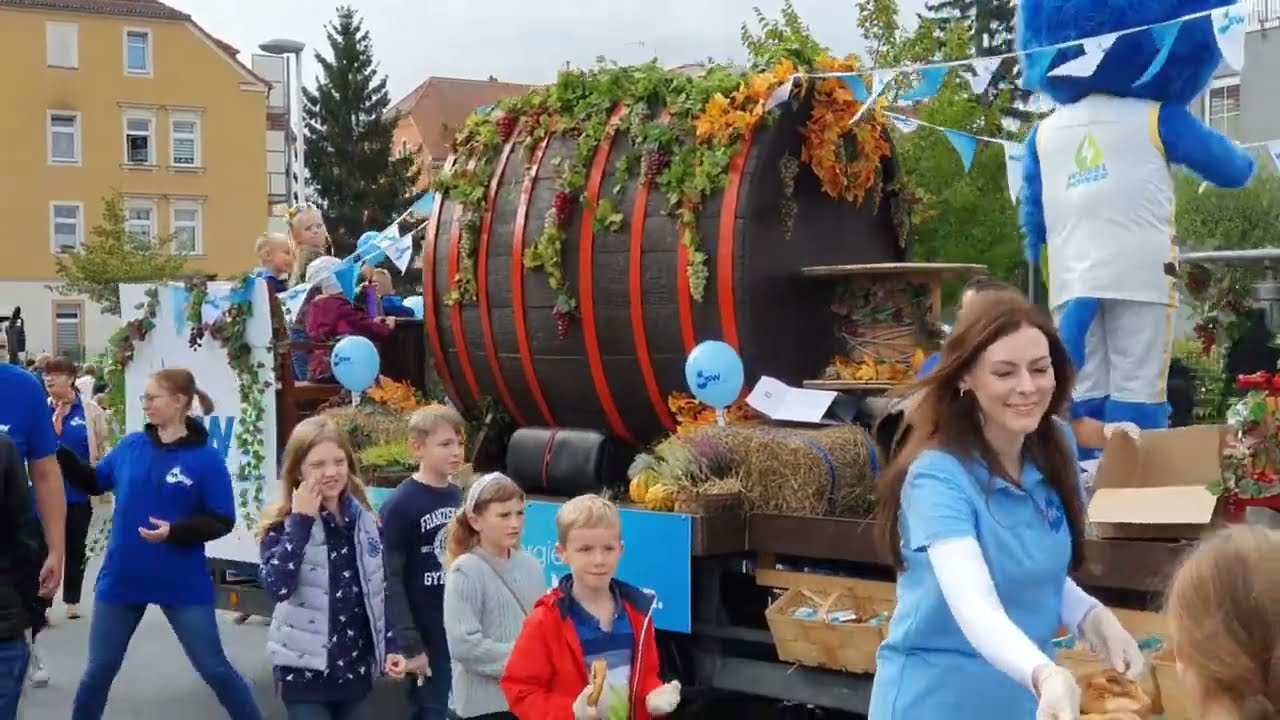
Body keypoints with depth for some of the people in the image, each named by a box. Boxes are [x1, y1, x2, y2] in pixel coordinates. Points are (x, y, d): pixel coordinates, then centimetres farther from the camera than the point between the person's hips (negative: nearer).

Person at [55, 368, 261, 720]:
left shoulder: (206, 458, -13)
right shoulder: (130, 445, 0)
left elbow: (223, 521, -12)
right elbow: (94, 481, 14)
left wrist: (176, 531, -25)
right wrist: (57, 451, 2)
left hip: (183, 584, -4)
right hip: (121, 578, 4)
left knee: (215, 669, 5)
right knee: (99, 669, 14)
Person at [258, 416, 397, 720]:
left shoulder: (365, 521, 4)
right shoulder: (283, 524, -10)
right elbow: (277, 586, -28)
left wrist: (389, 646, 10)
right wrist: (301, 521, -24)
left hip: (356, 666, 5)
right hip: (305, 669, -5)